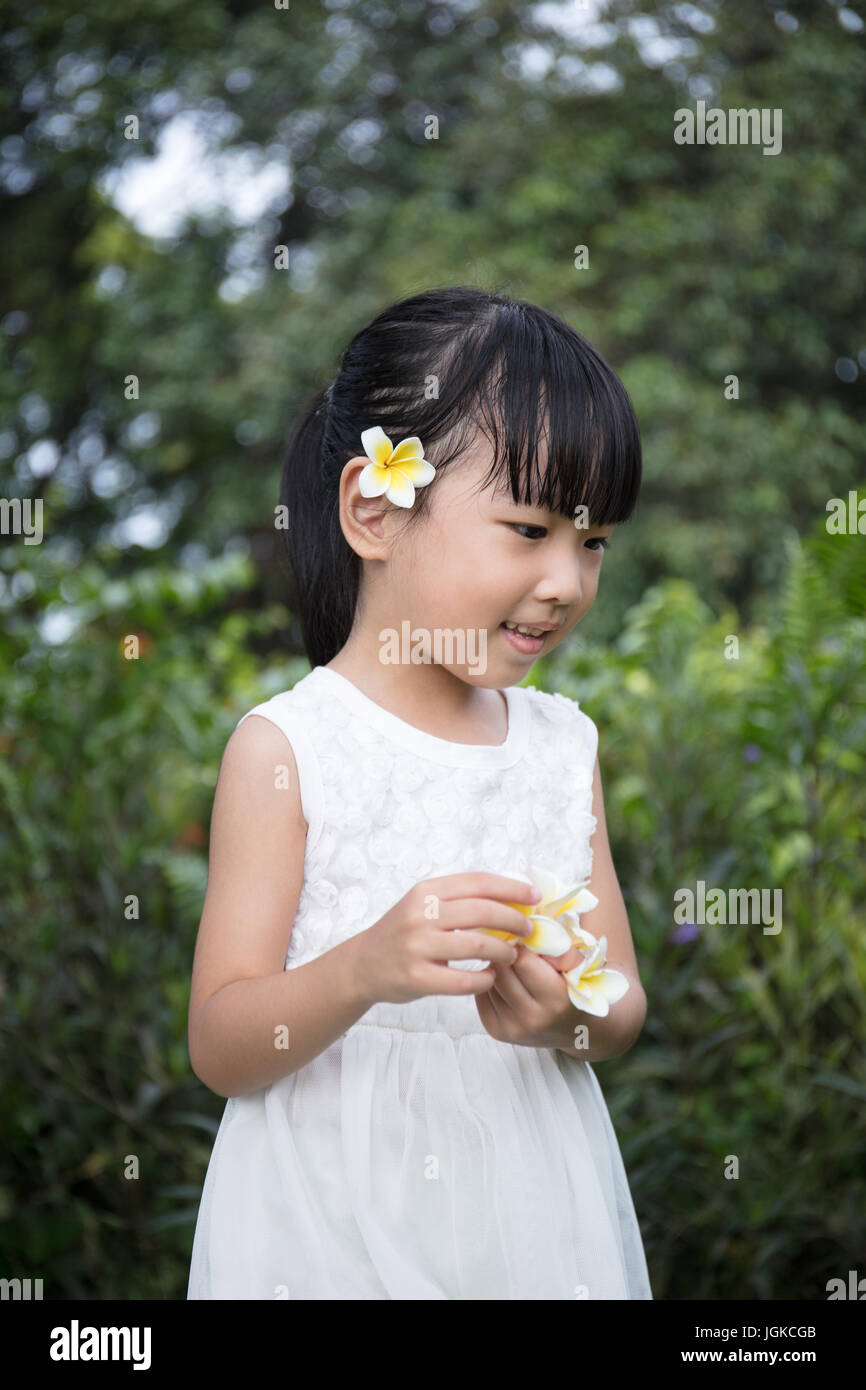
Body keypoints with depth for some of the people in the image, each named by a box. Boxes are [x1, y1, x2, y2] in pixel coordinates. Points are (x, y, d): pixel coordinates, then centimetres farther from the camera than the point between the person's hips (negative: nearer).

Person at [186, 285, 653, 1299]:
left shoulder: (564, 740, 4)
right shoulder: (286, 746, -11)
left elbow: (623, 1009, 6)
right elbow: (219, 1050, -12)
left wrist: (574, 1017, -16)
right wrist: (363, 970, -29)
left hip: (532, 1212, 4)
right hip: (339, 1221, -4)